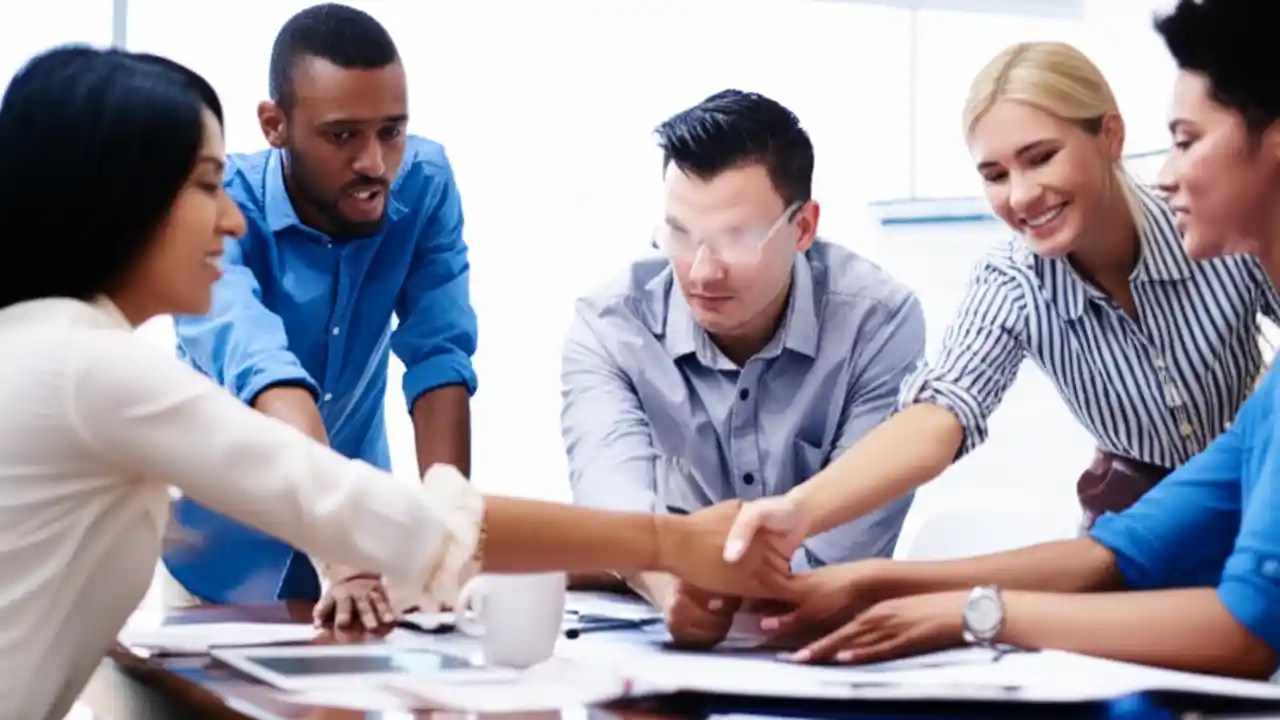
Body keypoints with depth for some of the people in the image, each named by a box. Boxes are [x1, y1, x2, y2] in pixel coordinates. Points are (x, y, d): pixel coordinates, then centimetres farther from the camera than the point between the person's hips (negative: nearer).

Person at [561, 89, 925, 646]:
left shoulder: (878, 323, -13)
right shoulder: (609, 324, -10)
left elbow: (850, 543, -19)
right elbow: (615, 497, -28)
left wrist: (704, 587, -31)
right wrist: (669, 584, -48)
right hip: (655, 632, 0)